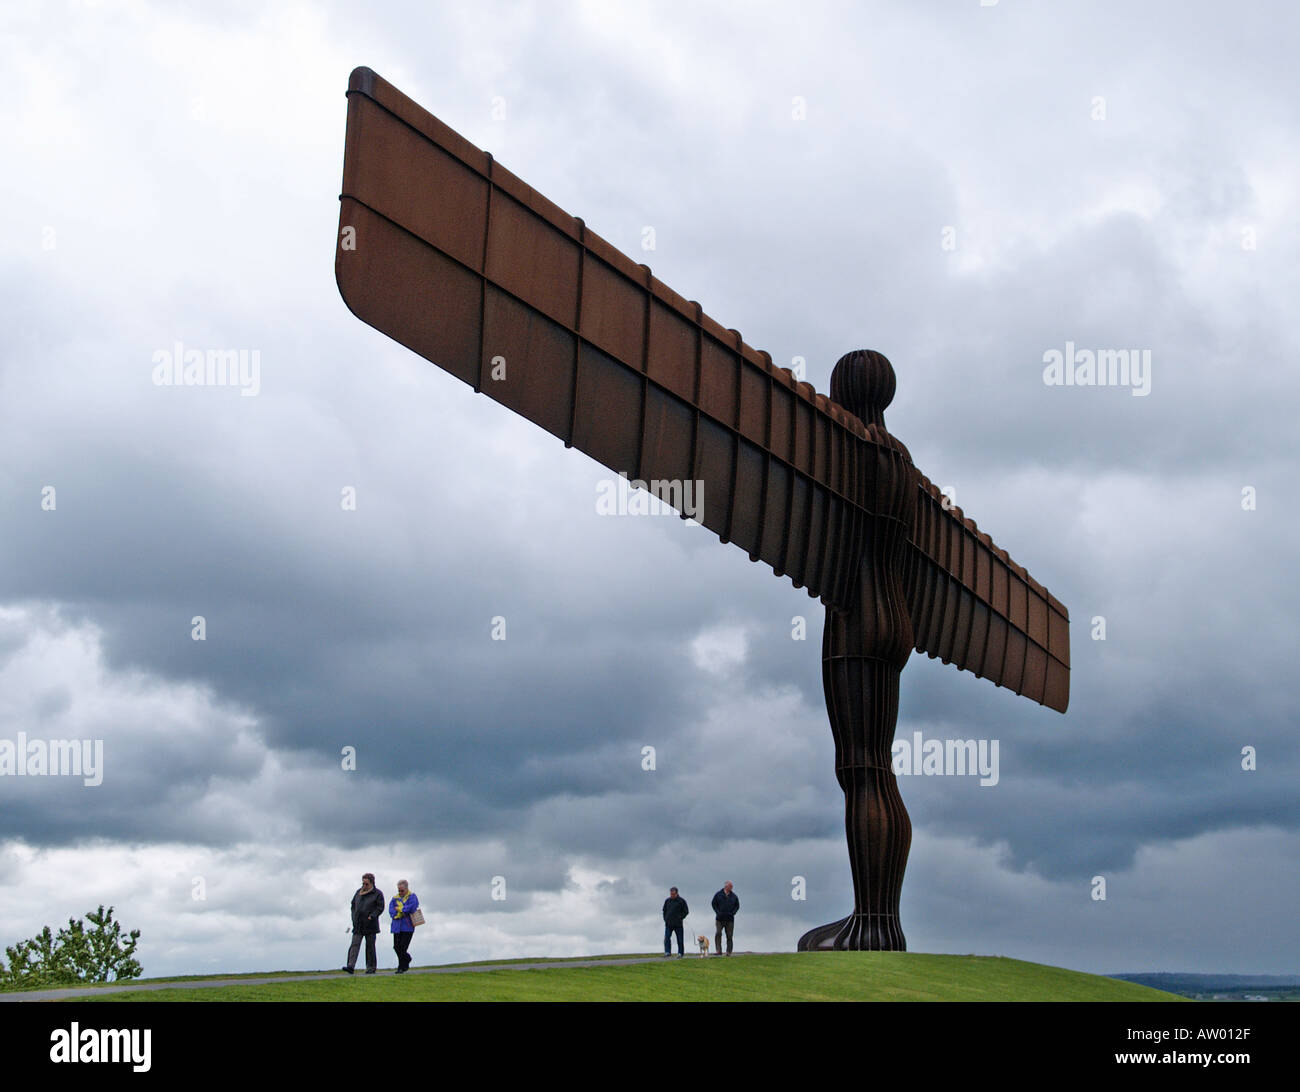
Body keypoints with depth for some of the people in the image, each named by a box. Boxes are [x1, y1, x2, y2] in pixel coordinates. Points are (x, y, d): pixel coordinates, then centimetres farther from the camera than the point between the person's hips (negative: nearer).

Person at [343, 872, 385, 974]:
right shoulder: (359, 892, 13)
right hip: (358, 925, 4)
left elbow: (380, 908, -6)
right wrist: (354, 917, 7)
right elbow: (353, 904, 20)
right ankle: (350, 966, -16)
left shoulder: (377, 893, -2)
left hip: (370, 925, -4)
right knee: (355, 945, -8)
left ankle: (371, 967, 11)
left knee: (370, 946, 2)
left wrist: (372, 916, -18)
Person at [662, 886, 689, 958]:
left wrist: (680, 918, -5)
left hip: (678, 924, -3)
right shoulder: (667, 901, 10)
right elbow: (664, 910, 21)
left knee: (679, 939, 4)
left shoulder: (681, 901, -1)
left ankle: (680, 953, 12)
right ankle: (667, 952, -11)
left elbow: (686, 911, 2)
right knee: (667, 938, -10)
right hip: (668, 924, 3)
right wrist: (665, 919, 9)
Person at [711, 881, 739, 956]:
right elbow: (714, 904, 6)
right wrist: (718, 912, -5)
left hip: (730, 919, 2)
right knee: (718, 934, -14)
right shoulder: (718, 895, 2)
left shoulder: (733, 896, 7)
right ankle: (718, 951, -14)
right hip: (720, 919, -2)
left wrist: (733, 913, -1)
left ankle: (729, 952, 10)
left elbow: (737, 905, 14)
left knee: (729, 936, 3)